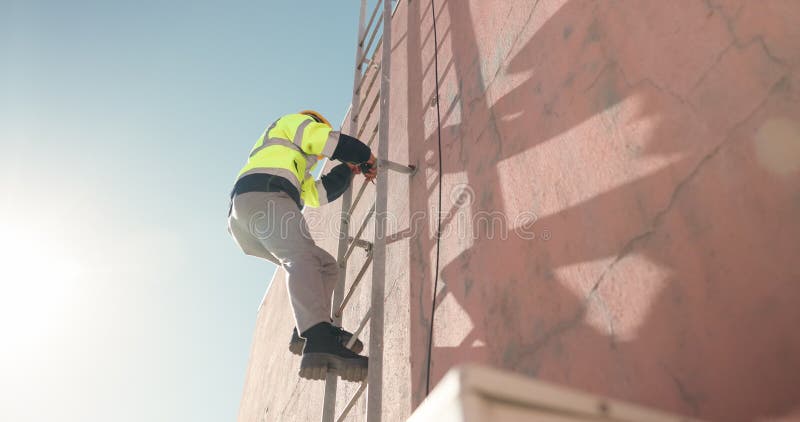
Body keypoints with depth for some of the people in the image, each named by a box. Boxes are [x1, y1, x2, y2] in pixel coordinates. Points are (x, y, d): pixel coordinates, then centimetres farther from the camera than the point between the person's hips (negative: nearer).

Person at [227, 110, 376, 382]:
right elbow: (335, 142, 7)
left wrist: (350, 168, 39)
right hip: (262, 195, -9)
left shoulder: (294, 168, 45)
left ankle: (307, 331, -12)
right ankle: (320, 343, -54)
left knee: (326, 266, 9)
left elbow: (319, 193, 36)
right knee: (303, 257, -32)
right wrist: (367, 158, 22)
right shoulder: (294, 122, 23)